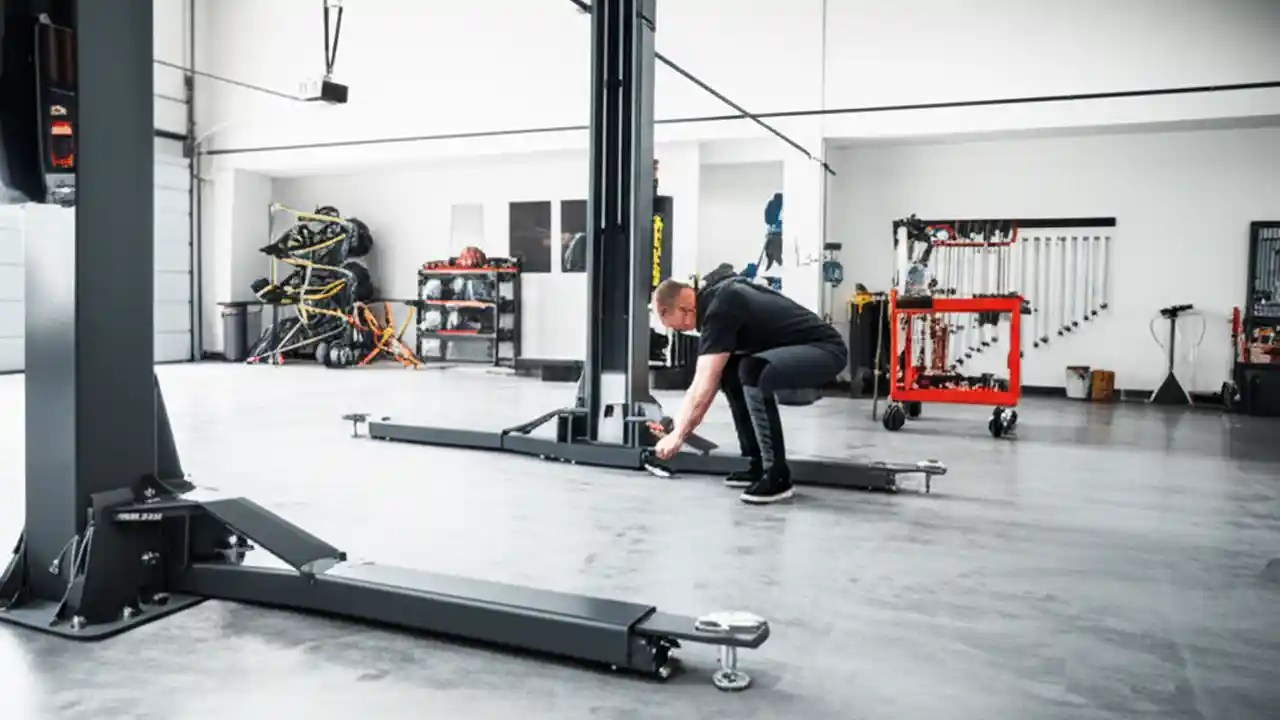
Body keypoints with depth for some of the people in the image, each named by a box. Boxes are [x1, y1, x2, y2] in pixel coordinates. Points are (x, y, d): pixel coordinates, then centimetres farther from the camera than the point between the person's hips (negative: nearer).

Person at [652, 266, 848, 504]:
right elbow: (707, 380, 16)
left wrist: (678, 435, -13)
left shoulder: (720, 308, -19)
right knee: (728, 370, 11)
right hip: (805, 350, 10)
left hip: (825, 349, -10)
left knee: (752, 372, -32)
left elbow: (705, 385, -21)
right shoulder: (715, 295, 11)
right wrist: (679, 425, 15)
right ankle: (759, 463, 11)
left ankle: (777, 475, -17)